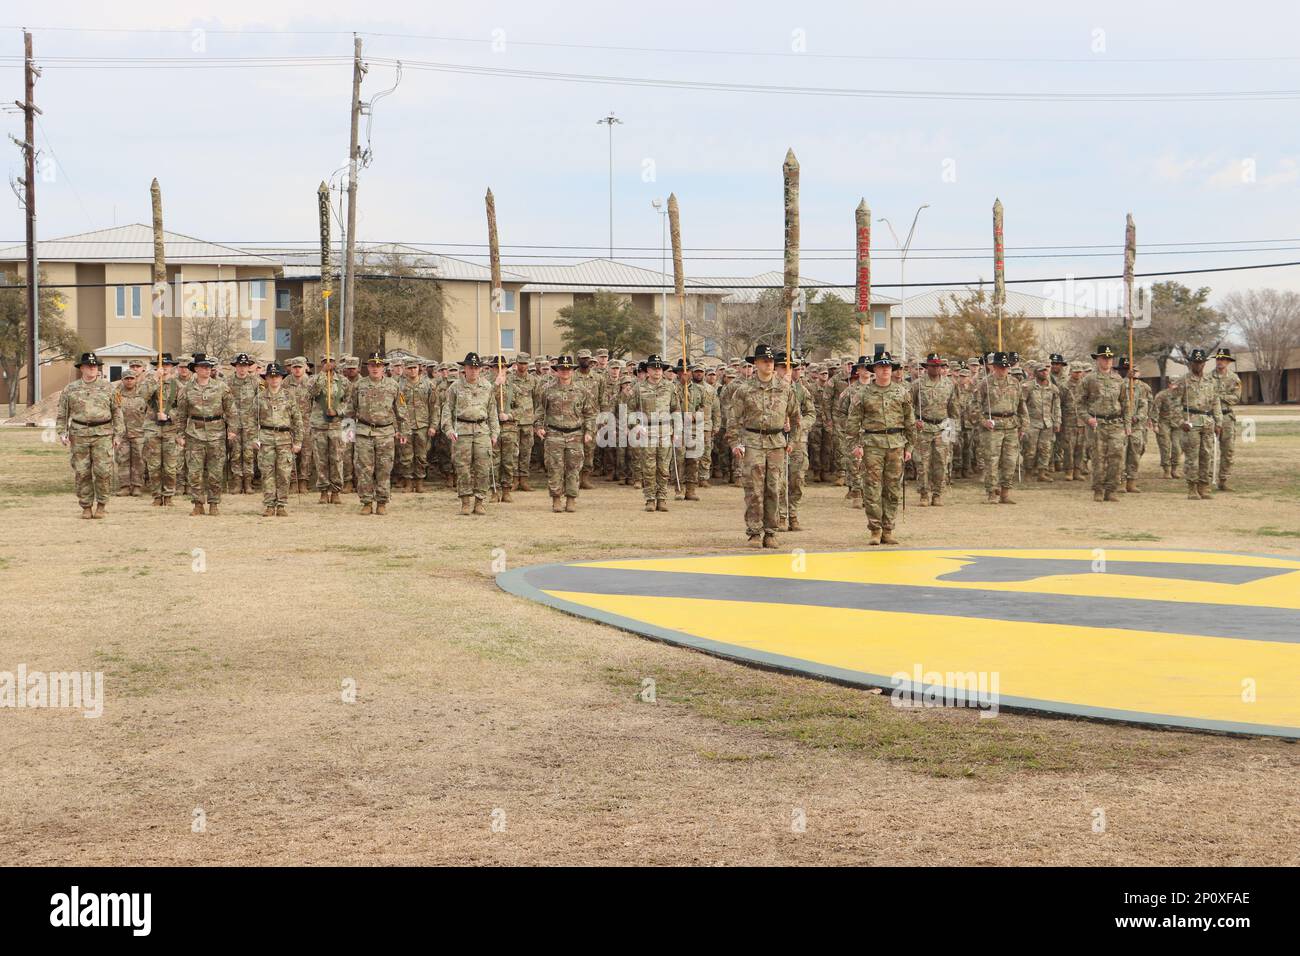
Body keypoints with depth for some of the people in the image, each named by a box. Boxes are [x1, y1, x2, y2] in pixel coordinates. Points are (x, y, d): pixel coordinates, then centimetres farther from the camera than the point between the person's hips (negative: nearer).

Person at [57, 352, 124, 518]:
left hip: (103, 435, -1)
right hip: (79, 436, 1)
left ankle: (101, 505, 6)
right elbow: (62, 414, 12)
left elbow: (117, 412, 10)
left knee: (103, 471, -7)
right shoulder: (71, 389, 8)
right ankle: (86, 507, 9)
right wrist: (62, 433, 1)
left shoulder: (107, 388, 8)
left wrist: (118, 434, 4)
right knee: (82, 473, 1)